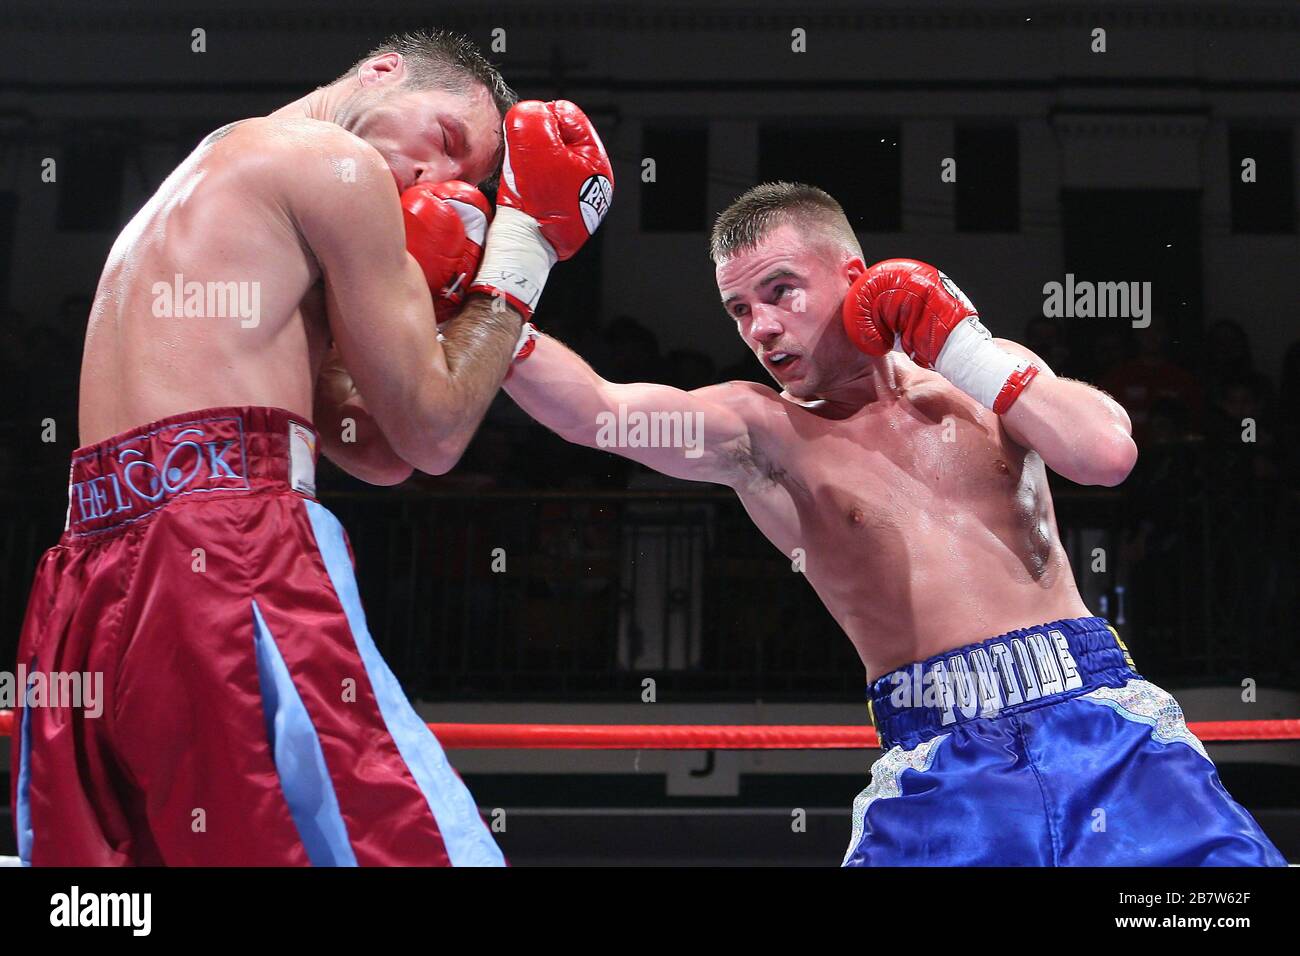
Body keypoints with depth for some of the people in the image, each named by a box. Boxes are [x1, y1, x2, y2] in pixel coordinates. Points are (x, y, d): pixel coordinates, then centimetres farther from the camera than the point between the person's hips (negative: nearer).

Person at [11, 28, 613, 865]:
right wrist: (523, 244, 12)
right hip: (227, 551, -10)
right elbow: (432, 432, 4)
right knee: (409, 847, -13)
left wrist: (423, 303, 19)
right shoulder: (337, 161, 3)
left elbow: (375, 451, 28)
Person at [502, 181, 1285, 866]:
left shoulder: (983, 373, 11)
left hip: (1096, 714, 2)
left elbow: (1109, 455, -6)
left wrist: (958, 347, -4)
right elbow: (594, 409, -12)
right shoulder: (759, 431, 2)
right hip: (940, 763, -1)